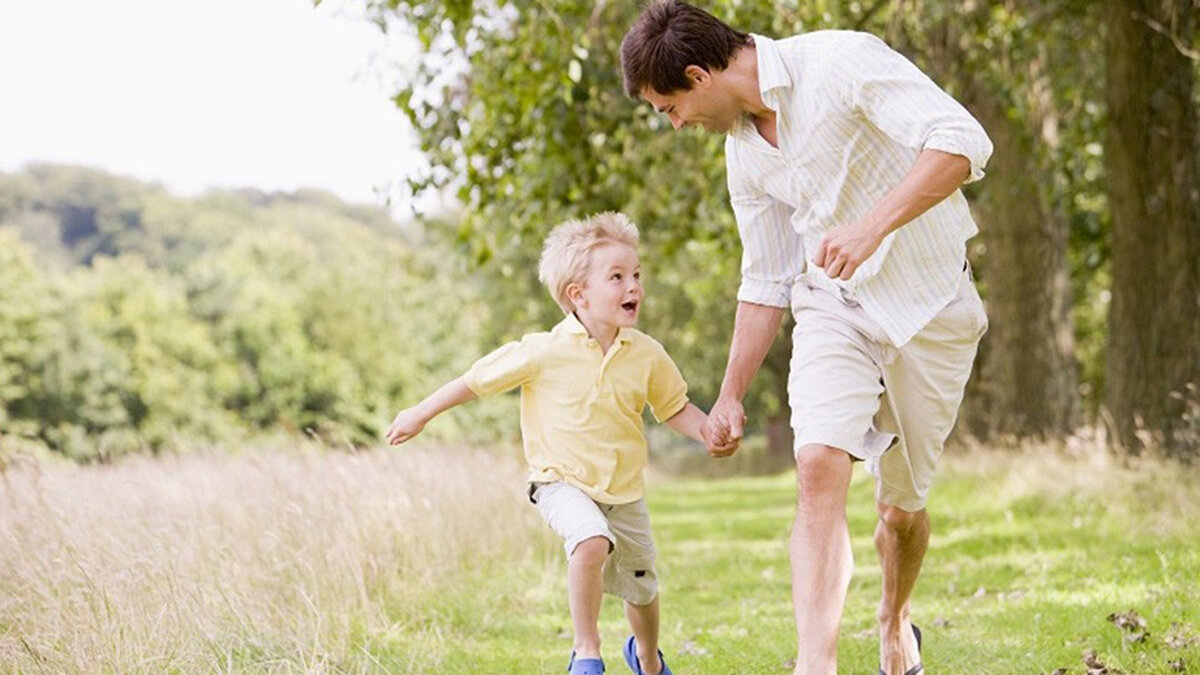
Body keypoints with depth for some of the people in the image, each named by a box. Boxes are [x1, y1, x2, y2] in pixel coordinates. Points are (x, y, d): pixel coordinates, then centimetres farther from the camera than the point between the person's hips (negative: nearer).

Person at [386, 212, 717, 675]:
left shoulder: (647, 354, -8)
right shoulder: (546, 351, -17)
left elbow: (676, 409, 5)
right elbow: (480, 379, -7)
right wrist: (421, 414, 0)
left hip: (624, 492, 4)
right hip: (563, 481, -4)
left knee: (641, 589, 17)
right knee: (592, 542, -34)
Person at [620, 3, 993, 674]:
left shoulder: (840, 60, -17)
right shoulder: (744, 153, 5)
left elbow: (963, 140, -27)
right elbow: (765, 283, 15)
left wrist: (872, 224, -37)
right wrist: (731, 396, 14)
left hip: (931, 308, -4)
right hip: (834, 302, 4)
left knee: (902, 508, 7)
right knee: (820, 468, -21)